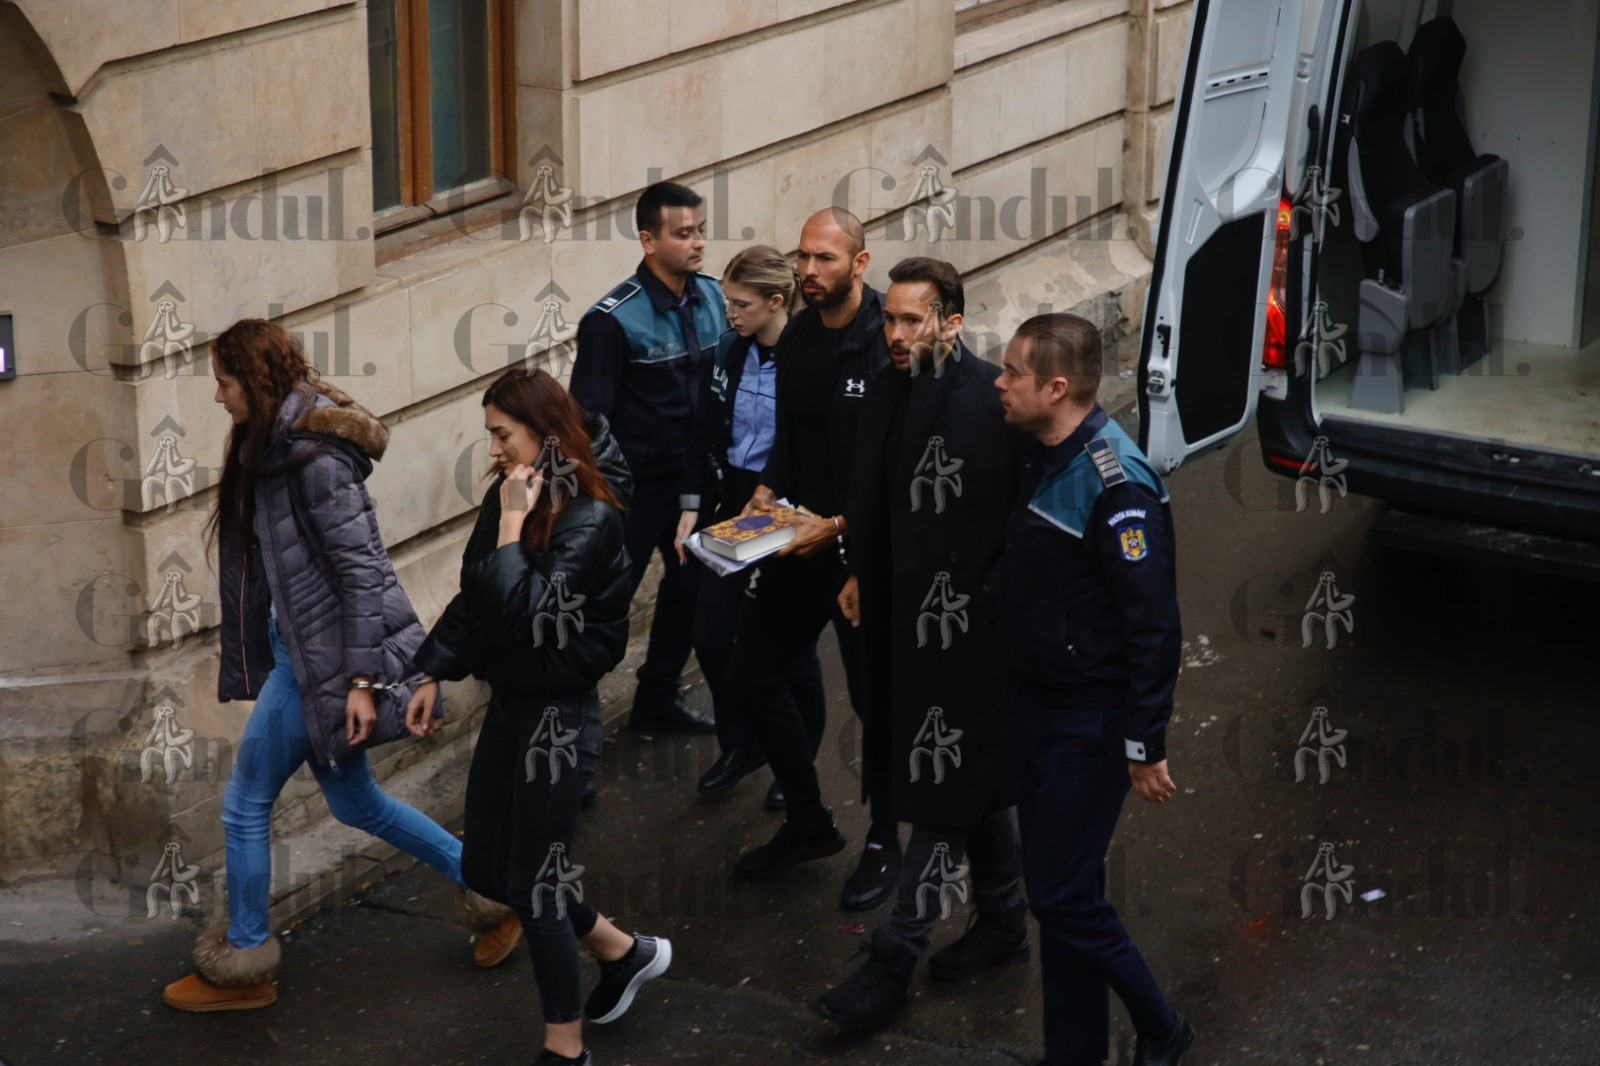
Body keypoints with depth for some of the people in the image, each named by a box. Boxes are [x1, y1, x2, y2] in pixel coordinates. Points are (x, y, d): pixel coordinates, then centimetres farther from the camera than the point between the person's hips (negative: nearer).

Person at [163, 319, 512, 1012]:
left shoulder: (314, 457, -21)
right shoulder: (265, 447, 8)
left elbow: (362, 568, -22)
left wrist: (362, 680, -23)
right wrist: (244, 657, 20)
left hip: (322, 661, -10)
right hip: (296, 646, 10)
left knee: (246, 802, 3)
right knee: (356, 803, 17)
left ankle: (240, 968, 19)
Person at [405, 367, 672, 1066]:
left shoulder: (589, 520, -21)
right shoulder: (506, 498, 1)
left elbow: (523, 613, -31)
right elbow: (471, 600, 13)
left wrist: (512, 525, -26)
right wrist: (434, 676, 13)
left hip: (556, 711, -8)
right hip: (509, 700, 9)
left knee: (534, 880, -1)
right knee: (484, 870, 15)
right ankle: (623, 952, 33)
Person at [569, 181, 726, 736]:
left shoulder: (712, 297, 0)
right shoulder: (614, 319, -18)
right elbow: (588, 416, -15)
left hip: (694, 477, 7)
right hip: (635, 483, -7)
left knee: (689, 584, 18)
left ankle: (659, 699, 36)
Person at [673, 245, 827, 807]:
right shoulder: (728, 353, 2)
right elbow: (702, 434, 10)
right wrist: (692, 506, 4)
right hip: (730, 505, 6)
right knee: (711, 636, 7)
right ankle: (740, 745, 30)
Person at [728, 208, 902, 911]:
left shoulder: (891, 343, -18)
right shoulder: (795, 339, 5)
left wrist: (838, 526, -20)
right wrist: (767, 494, 0)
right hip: (801, 537, 7)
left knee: (874, 696, 5)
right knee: (751, 676, 10)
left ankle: (884, 845, 25)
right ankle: (808, 826, 28)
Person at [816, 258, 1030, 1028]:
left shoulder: (989, 403, -20)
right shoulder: (889, 390, 4)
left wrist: (981, 603, -17)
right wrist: (861, 575, 13)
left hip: (963, 632, -8)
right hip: (904, 620, 8)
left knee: (942, 787, 0)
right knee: (972, 773, 20)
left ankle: (896, 959, 6)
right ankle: (1002, 921, 35)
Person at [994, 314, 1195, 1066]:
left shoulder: (1116, 484, -22)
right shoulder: (1045, 462, 6)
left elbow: (1155, 624, -22)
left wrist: (1146, 746, -21)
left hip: (1089, 723, -9)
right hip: (1038, 709, 9)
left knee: (1063, 896, -5)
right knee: (1054, 892, 14)